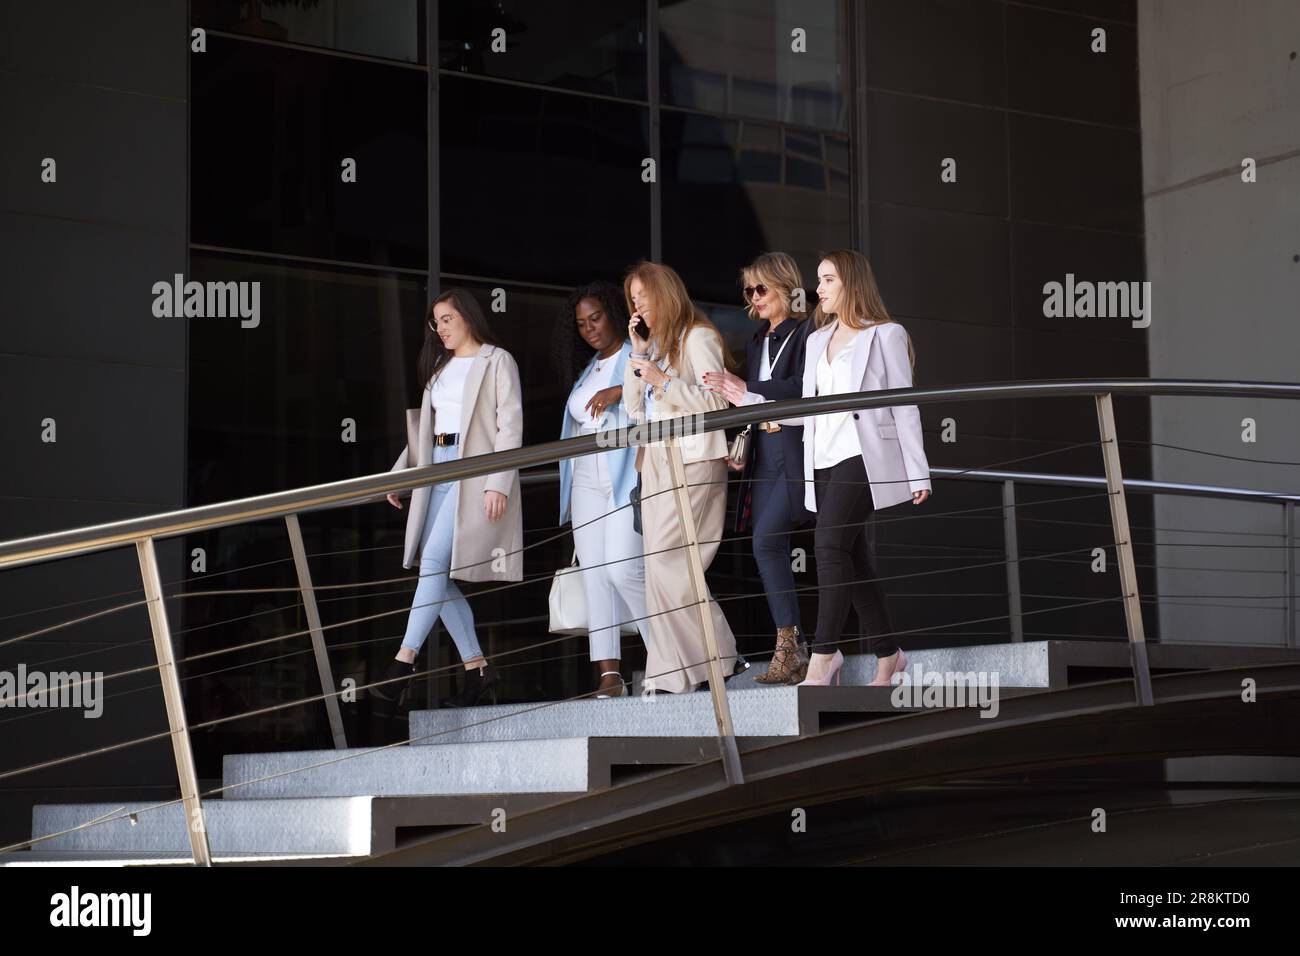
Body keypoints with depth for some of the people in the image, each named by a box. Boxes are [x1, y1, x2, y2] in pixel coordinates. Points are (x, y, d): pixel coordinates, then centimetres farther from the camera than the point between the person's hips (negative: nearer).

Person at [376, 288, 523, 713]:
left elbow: (510, 425, -7)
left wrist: (499, 483, -16)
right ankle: (476, 667, 5)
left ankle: (404, 660, -21)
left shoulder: (496, 361, 0)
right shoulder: (440, 366, 22)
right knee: (438, 577, 0)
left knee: (434, 561, -19)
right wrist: (401, 472, 14)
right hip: (439, 471, 8)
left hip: (474, 471, -8)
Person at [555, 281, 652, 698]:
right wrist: (568, 492, 19)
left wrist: (621, 391, -26)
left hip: (628, 478, -7)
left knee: (622, 569, -18)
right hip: (586, 481, 7)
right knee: (593, 575, -2)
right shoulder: (587, 370, 22)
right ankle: (609, 674, -4)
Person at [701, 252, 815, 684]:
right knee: (772, 549, 3)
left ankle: (788, 645, -12)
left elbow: (803, 388, -15)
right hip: (764, 451, 8)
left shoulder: (806, 333, -4)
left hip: (795, 450, -8)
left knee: (767, 539, -17)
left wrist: (748, 392, -13)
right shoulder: (757, 341, 21)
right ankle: (796, 651, 5)